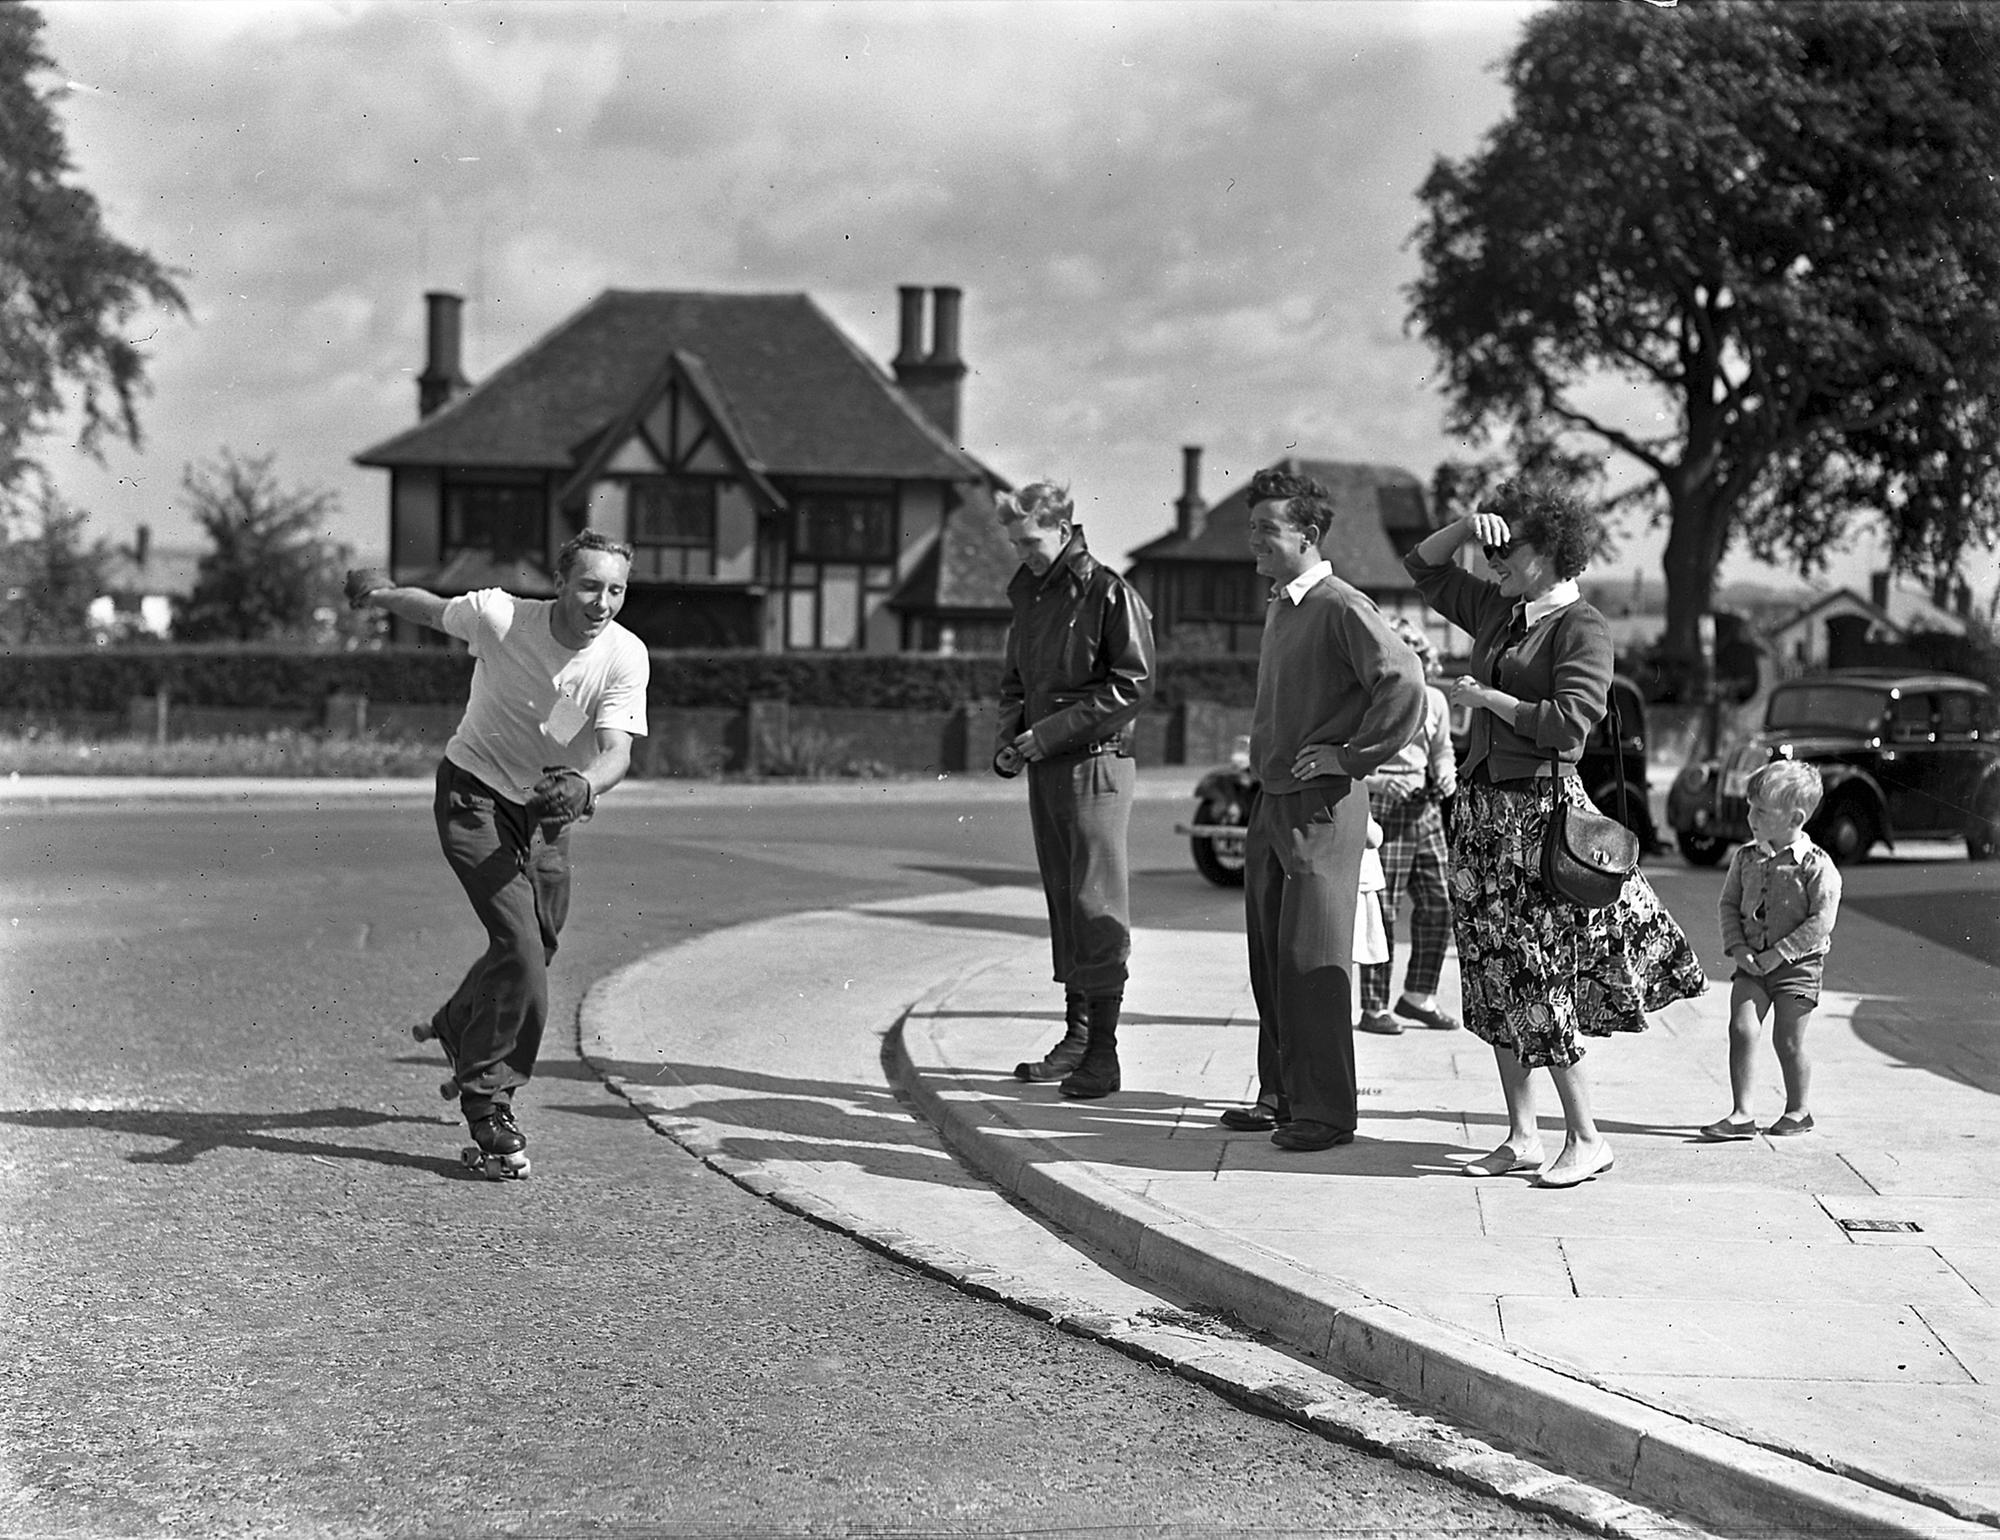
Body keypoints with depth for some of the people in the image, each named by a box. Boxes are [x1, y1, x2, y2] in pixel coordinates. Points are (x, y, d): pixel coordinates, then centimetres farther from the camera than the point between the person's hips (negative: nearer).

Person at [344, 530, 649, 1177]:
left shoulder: (625, 656, -17)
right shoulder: (497, 615, -22)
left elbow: (617, 750, -28)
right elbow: (432, 610, 1)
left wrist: (583, 785, -46)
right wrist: (380, 591, 1)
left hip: (548, 811, 4)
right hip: (475, 793, -4)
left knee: (534, 951, 12)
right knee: (520, 945, -20)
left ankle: (457, 1029, 47)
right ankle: (488, 1102, -6)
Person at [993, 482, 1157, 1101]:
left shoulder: (1110, 594, -9)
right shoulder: (1030, 596, 15)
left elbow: (1134, 685, -15)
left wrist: (1050, 731, -17)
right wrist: (1008, 737, 5)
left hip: (1095, 764, -8)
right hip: (1044, 770, 8)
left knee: (1097, 907, -6)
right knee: (1063, 903, 10)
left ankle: (1102, 1053, -4)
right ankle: (1076, 1037, 16)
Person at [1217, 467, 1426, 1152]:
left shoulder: (1342, 607, -13)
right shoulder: (1277, 607, 15)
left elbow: (1403, 681, -25)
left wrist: (1354, 755, -18)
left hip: (1323, 804, -9)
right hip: (1272, 800, 9)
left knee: (1312, 959, -6)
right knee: (1269, 956, 12)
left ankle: (1324, 1110, 0)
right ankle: (1281, 1094, 22)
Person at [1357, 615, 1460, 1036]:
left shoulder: (1434, 700, 11)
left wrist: (1446, 776, 3)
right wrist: (1378, 782, -21)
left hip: (1424, 809, 6)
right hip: (1381, 810, -6)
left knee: (1438, 905, 7)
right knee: (1381, 908, -7)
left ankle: (1418, 996, 22)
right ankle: (1375, 1007, 0)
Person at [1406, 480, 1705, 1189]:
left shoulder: (1583, 628, -9)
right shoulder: (1499, 611, 13)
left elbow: (1568, 721, -21)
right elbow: (1424, 566, 22)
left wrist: (1488, 698, -11)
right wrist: (1468, 525, 4)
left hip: (1540, 807, -8)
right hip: (1481, 805, 8)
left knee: (1539, 983, -5)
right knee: (1496, 980, 8)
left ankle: (1587, 1138, 6)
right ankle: (1522, 1138, 15)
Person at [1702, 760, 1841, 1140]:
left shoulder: (1816, 866, -13)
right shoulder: (1745, 858, 4)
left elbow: (1820, 922, -16)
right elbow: (1729, 903, 9)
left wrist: (1778, 954, -19)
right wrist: (1737, 947, -6)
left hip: (1797, 965, -4)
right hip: (1752, 962, 4)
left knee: (1788, 1040, 2)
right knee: (1741, 1029, -7)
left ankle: (1798, 1111, 21)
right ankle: (1741, 1113, -4)